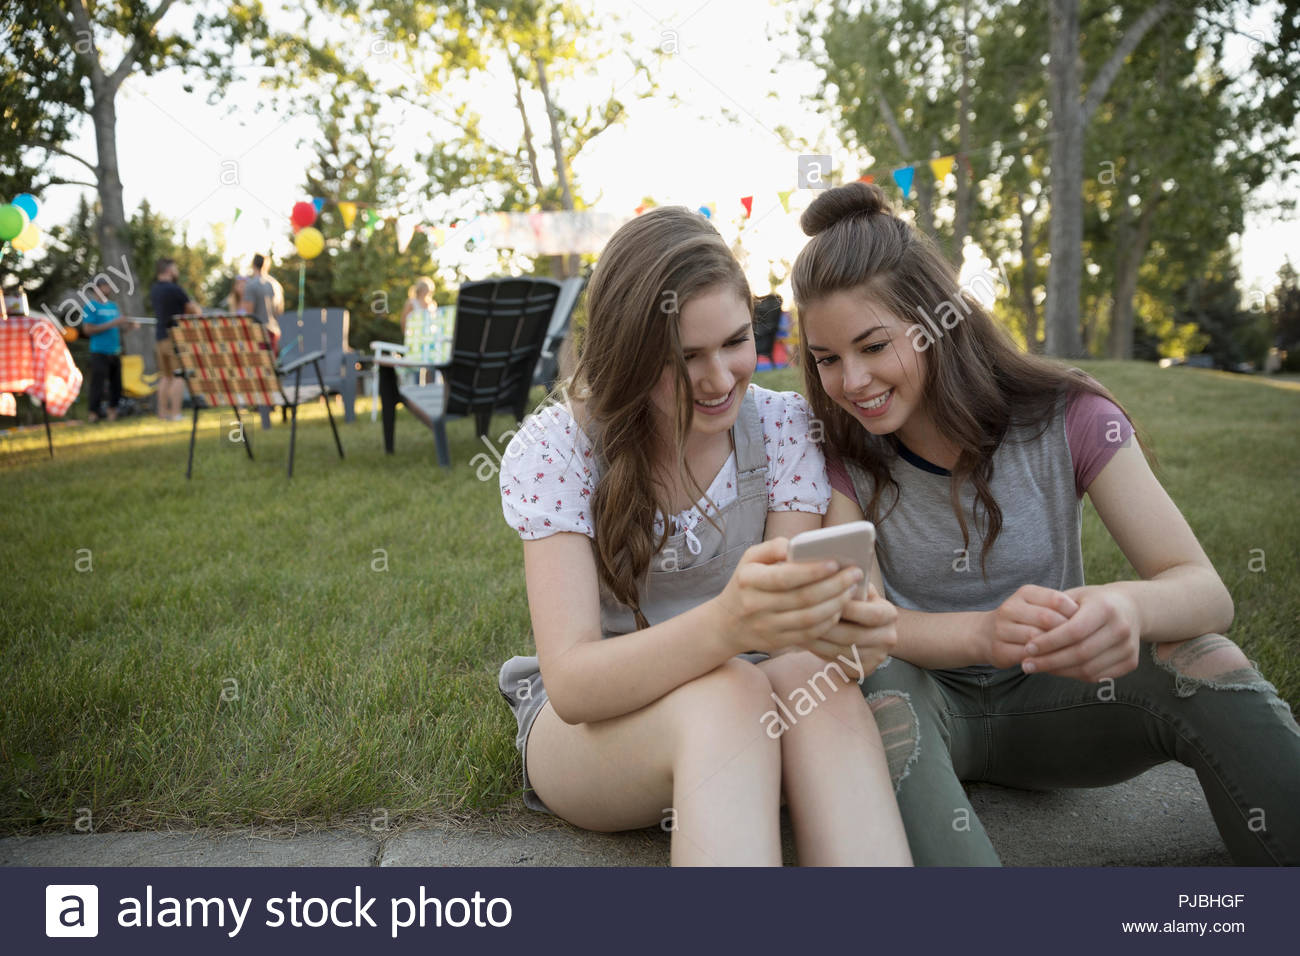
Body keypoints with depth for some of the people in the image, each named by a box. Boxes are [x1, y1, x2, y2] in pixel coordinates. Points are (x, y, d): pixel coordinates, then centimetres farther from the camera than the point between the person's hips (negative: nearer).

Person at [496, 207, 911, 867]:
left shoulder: (782, 427, -7)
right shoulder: (553, 448, -15)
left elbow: (792, 630, -14)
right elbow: (572, 683, -26)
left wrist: (841, 627, -40)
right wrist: (726, 623, -46)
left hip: (750, 696, 3)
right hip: (590, 724, -2)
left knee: (809, 677, -33)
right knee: (726, 695, -35)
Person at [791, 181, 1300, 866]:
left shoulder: (1064, 418, -10)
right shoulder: (839, 450, -8)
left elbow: (1207, 591, -15)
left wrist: (1127, 607, -41)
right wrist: (985, 633, -39)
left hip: (1045, 704, 1)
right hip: (921, 697, 0)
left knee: (1206, 662, -27)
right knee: (884, 685, -35)